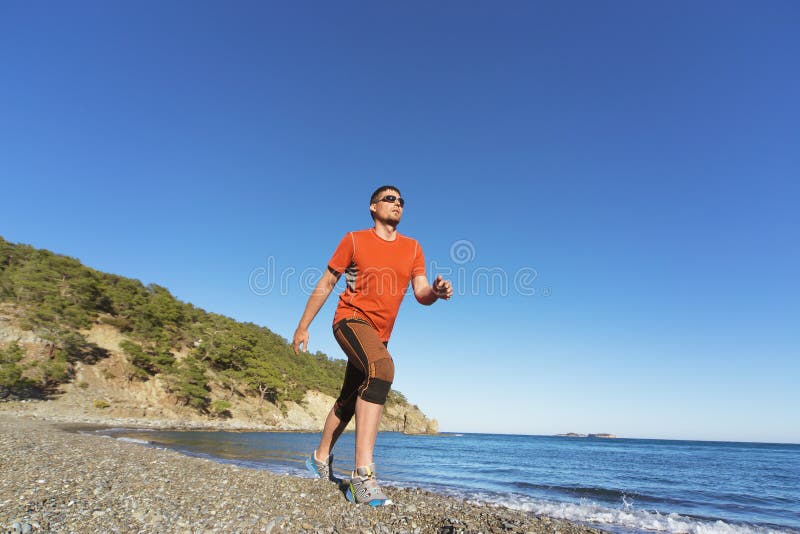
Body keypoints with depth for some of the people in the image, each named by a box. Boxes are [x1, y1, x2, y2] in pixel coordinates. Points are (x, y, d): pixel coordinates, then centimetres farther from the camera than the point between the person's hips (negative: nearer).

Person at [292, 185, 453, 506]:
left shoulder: (413, 248, 7)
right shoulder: (354, 240, -2)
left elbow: (421, 294, -1)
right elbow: (326, 284, 2)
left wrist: (436, 292, -26)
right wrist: (303, 326, 2)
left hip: (379, 333, 6)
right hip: (351, 320, -6)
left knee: (350, 400, 17)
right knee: (382, 367, -34)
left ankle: (320, 459, 40)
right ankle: (363, 473, -36)